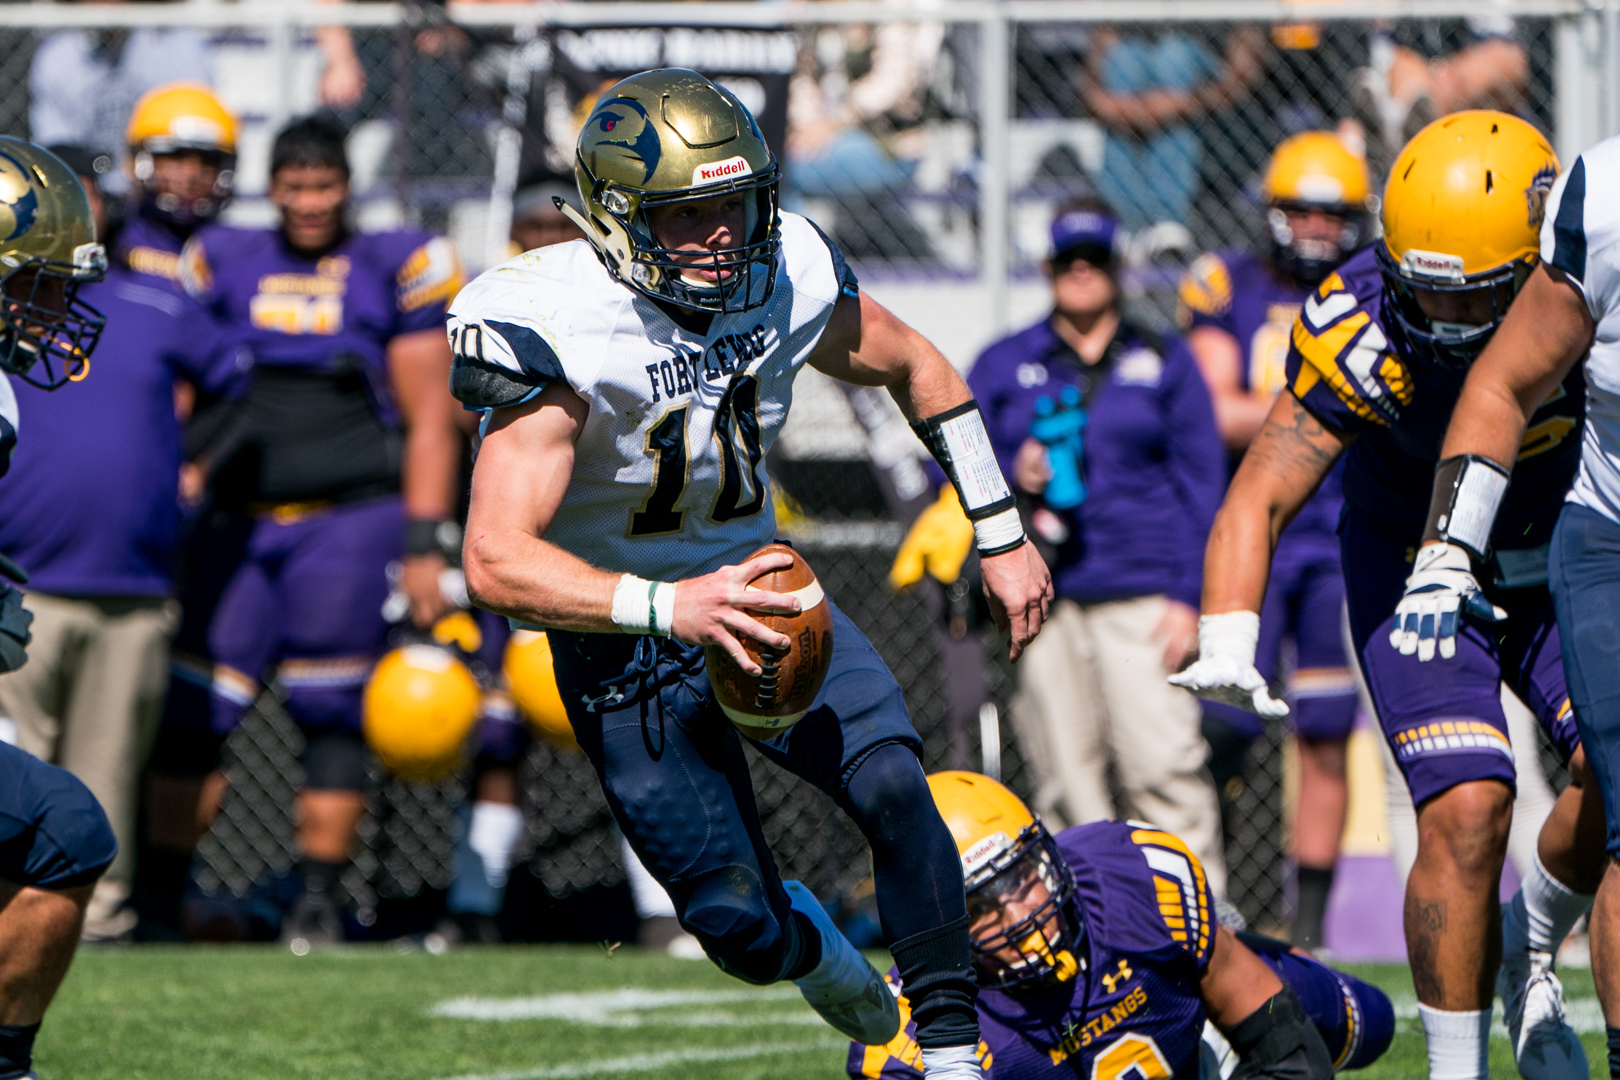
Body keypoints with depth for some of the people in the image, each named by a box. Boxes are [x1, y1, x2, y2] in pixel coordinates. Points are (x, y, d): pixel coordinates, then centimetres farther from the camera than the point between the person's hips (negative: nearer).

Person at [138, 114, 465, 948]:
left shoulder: (396, 271, 2)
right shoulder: (223, 265, 11)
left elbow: (430, 423, 2)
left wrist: (423, 545, -4)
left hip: (351, 517, -3)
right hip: (242, 523, 3)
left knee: (330, 713, -7)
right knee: (194, 710, -2)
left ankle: (318, 901, 0)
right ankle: (163, 893, 7)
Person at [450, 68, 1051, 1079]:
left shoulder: (790, 275, -11)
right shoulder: (558, 332, -28)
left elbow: (916, 369, 11)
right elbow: (497, 561, -34)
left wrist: (1002, 537, 11)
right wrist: (668, 609, -48)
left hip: (753, 586, 4)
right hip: (625, 646, -4)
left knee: (895, 788, -21)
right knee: (743, 929, -8)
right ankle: (805, 940, 30)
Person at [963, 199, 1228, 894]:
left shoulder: (1164, 363, 12)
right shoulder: (1003, 366, 15)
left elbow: (1200, 483, 8)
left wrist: (1189, 595, -2)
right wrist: (1012, 476, -8)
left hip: (1141, 590, -2)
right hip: (1038, 592, 2)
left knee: (1164, 761, -13)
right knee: (1067, 767, -2)